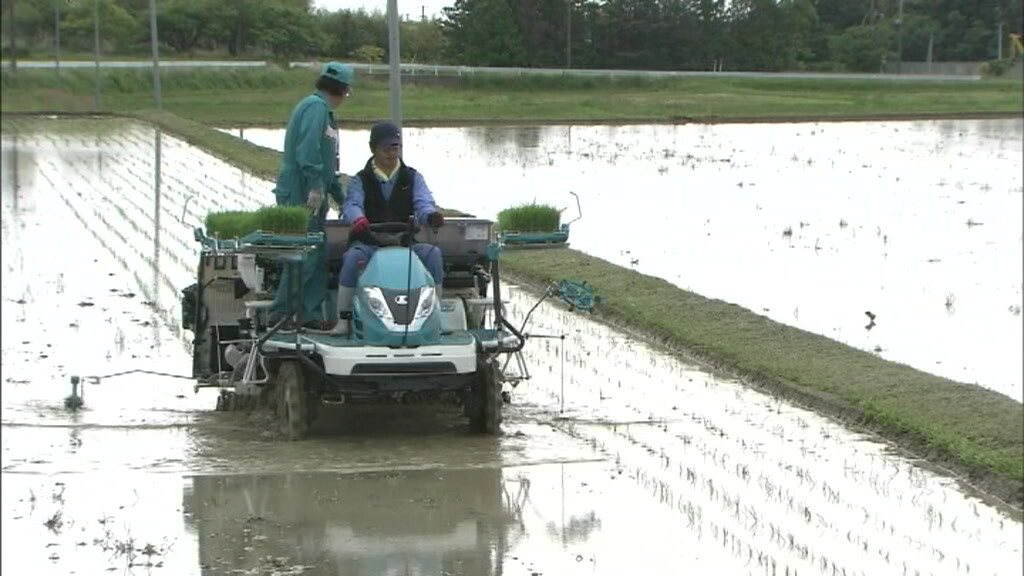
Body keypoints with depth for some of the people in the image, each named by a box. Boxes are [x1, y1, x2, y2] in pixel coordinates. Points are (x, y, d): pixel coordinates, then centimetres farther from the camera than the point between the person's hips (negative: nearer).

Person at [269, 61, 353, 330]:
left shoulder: (321, 108, 23)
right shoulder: (316, 107, -9)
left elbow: (327, 164, 29)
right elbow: (308, 149, -22)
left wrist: (340, 197, 31)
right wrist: (315, 186, -27)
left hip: (311, 196, 10)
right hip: (302, 194, -10)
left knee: (318, 257, 9)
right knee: (305, 256, -12)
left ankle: (311, 315, 11)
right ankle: (281, 314, -11)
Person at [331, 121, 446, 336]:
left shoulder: (412, 178, 13)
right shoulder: (360, 181, 7)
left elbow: (423, 202, -7)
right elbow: (352, 204, -15)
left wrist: (431, 215, -34)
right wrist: (358, 219, -41)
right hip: (369, 243, -2)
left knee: (433, 252, -26)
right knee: (353, 257, -35)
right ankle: (343, 319, -27)